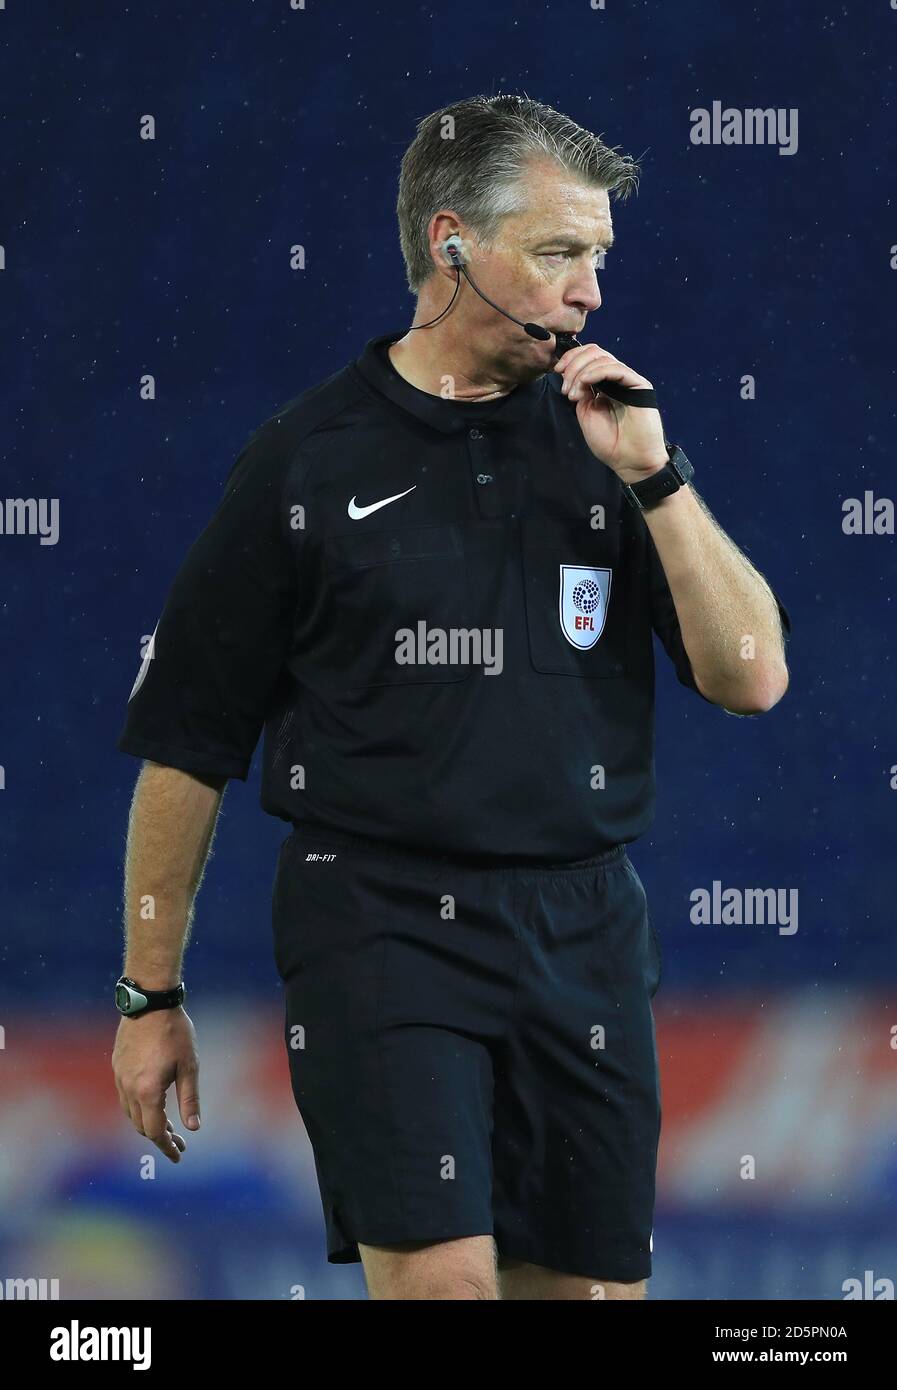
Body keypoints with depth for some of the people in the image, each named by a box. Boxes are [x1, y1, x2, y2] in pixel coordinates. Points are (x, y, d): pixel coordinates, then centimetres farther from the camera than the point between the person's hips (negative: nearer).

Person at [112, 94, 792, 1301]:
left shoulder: (606, 441, 8)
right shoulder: (311, 457, 0)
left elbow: (751, 676, 1)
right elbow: (188, 738, 4)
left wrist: (653, 475, -9)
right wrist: (151, 994, 4)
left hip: (582, 930, 4)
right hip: (379, 919, -4)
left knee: (590, 1283, 6)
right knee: (440, 1277, -19)